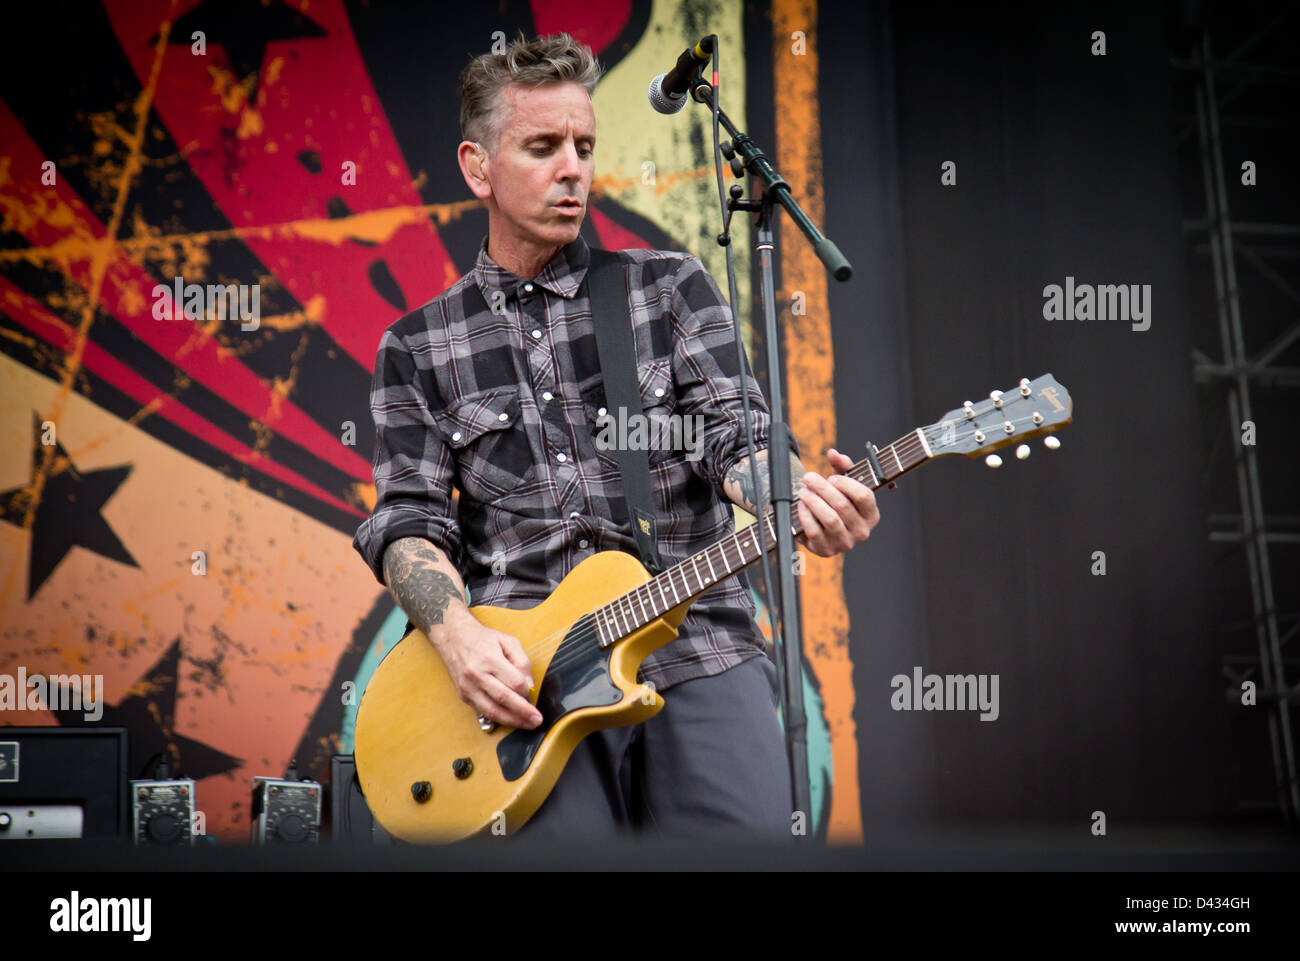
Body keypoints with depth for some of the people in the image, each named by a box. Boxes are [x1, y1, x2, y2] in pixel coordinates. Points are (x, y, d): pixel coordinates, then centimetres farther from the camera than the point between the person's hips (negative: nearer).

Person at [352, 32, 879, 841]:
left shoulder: (671, 288, 13)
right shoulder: (417, 349, 14)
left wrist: (799, 498, -23)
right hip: (523, 673, 0)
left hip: (697, 654, 0)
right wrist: (459, 635, -12)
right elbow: (408, 518, 8)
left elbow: (733, 432, 0)